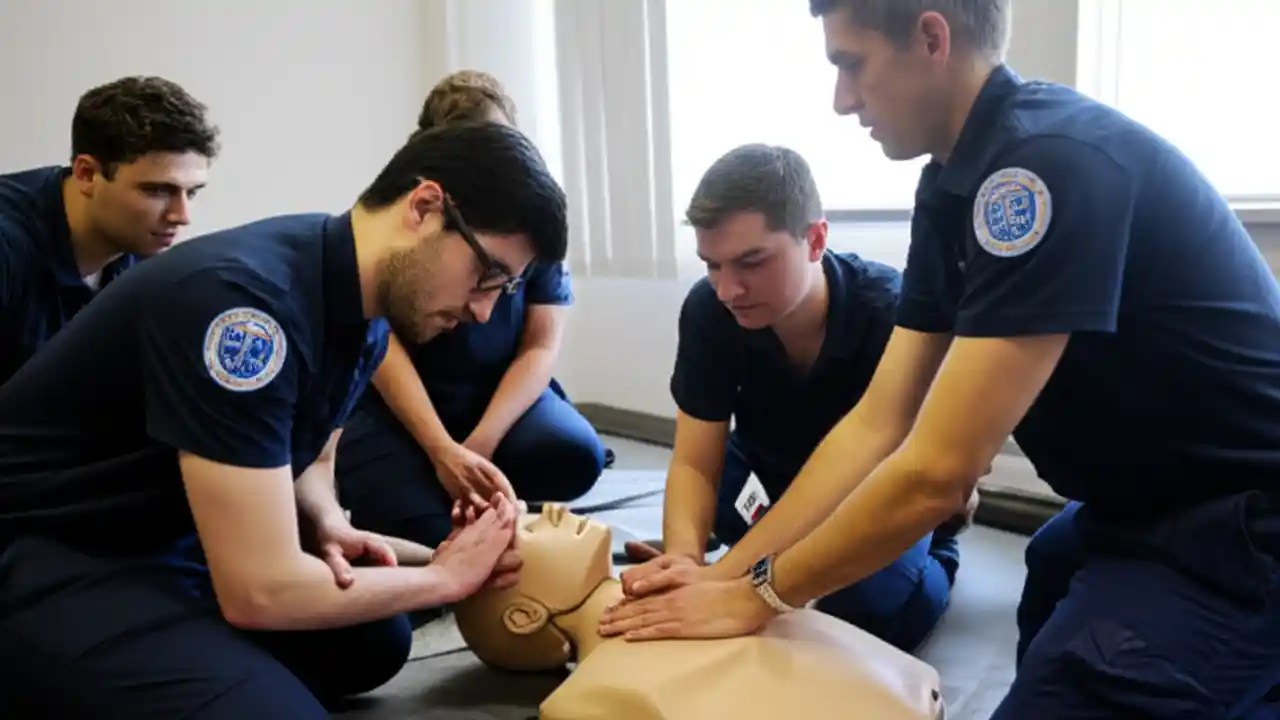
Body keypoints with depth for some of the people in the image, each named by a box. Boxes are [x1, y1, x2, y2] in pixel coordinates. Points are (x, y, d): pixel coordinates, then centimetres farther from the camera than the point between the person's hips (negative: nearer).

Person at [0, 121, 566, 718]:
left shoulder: (364, 311, -1)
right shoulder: (244, 297, -31)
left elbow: (305, 460, 15)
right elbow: (259, 591, -30)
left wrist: (328, 527, -9)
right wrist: (446, 576, -16)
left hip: (165, 538, 9)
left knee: (373, 642, 8)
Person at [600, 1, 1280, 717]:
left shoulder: (1054, 164, -28)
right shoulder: (955, 184, 2)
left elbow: (936, 472, -29)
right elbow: (878, 423, 0)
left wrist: (756, 596, -16)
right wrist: (725, 570, -3)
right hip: (1155, 506, 9)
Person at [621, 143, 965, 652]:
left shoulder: (890, 313, -33)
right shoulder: (708, 312, -23)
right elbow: (695, 465, -21)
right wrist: (683, 561, -44)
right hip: (776, 473, 4)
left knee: (870, 605, -28)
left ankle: (932, 561, 6)